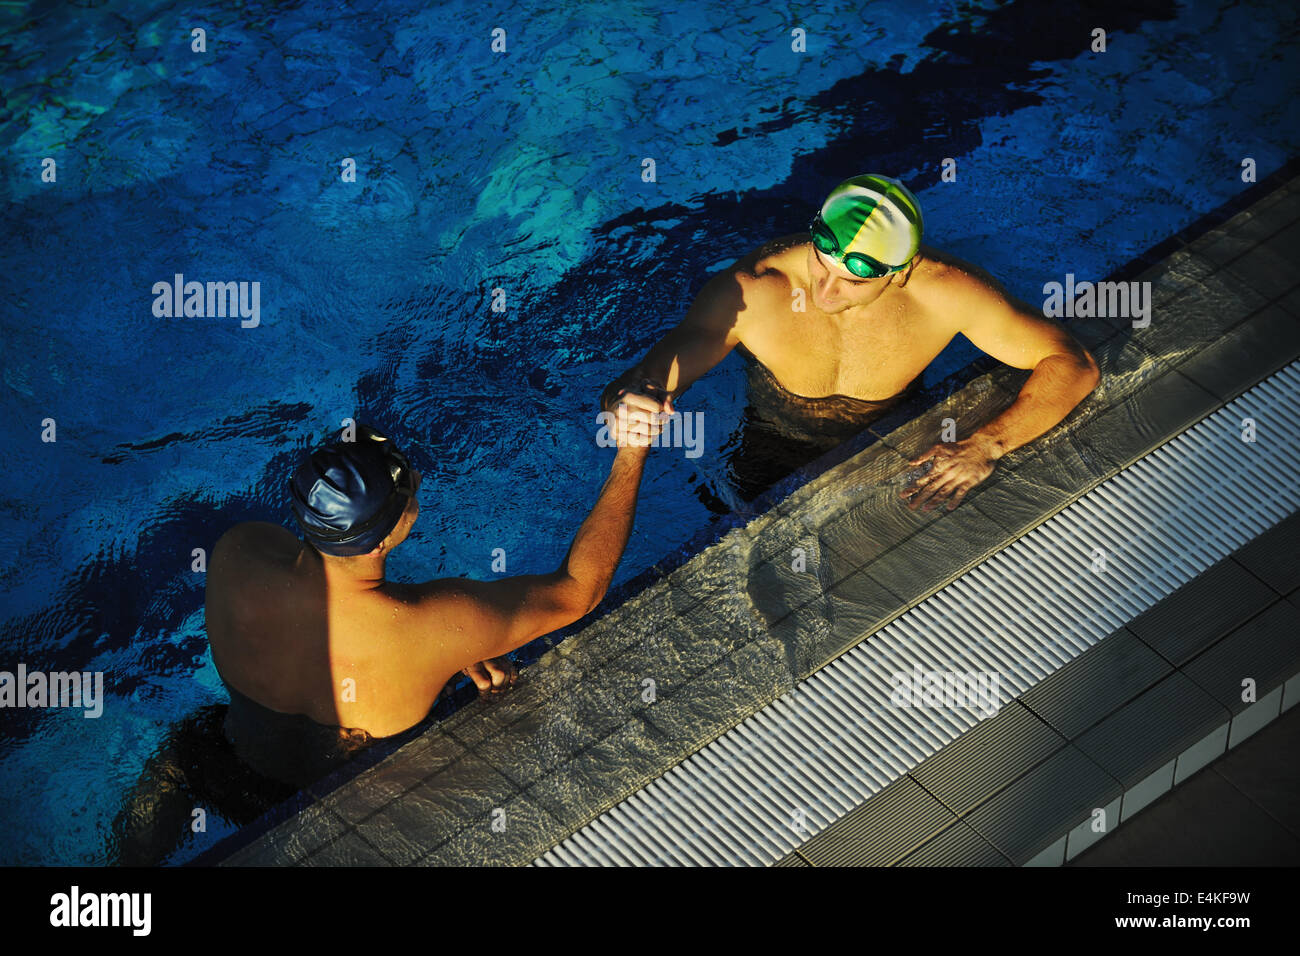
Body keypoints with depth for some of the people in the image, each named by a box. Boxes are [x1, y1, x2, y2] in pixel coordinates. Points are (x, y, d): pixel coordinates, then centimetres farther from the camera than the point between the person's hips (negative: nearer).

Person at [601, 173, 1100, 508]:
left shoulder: (943, 293, -31)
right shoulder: (747, 293, -34)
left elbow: (1073, 365, -25)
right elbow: (655, 373, -33)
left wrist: (986, 445, -40)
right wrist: (631, 396, -60)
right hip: (777, 460, -1)